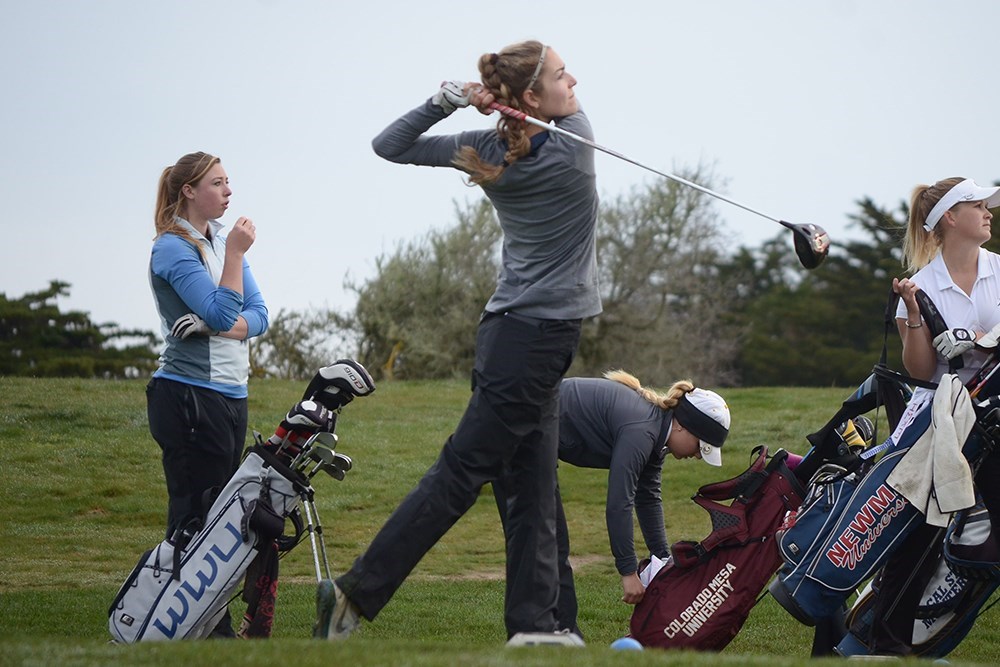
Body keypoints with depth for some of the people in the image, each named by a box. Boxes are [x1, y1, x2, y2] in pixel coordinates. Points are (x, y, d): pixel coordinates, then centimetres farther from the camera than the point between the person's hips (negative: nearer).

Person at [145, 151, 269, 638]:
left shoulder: (223, 240, 15)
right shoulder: (173, 248, -9)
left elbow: (257, 315, 7)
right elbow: (222, 312, -19)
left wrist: (224, 327, -13)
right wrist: (235, 254, -17)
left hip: (230, 393, 9)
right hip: (188, 393, -8)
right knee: (194, 517, -8)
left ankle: (217, 627, 12)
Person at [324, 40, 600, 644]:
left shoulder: (489, 150, 1)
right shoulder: (574, 141, -15)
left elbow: (390, 146, 5)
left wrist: (446, 100, -5)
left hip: (517, 332, 7)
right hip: (539, 339, -7)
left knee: (534, 491, 8)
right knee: (460, 474, -6)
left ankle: (533, 623, 8)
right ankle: (359, 595, -7)